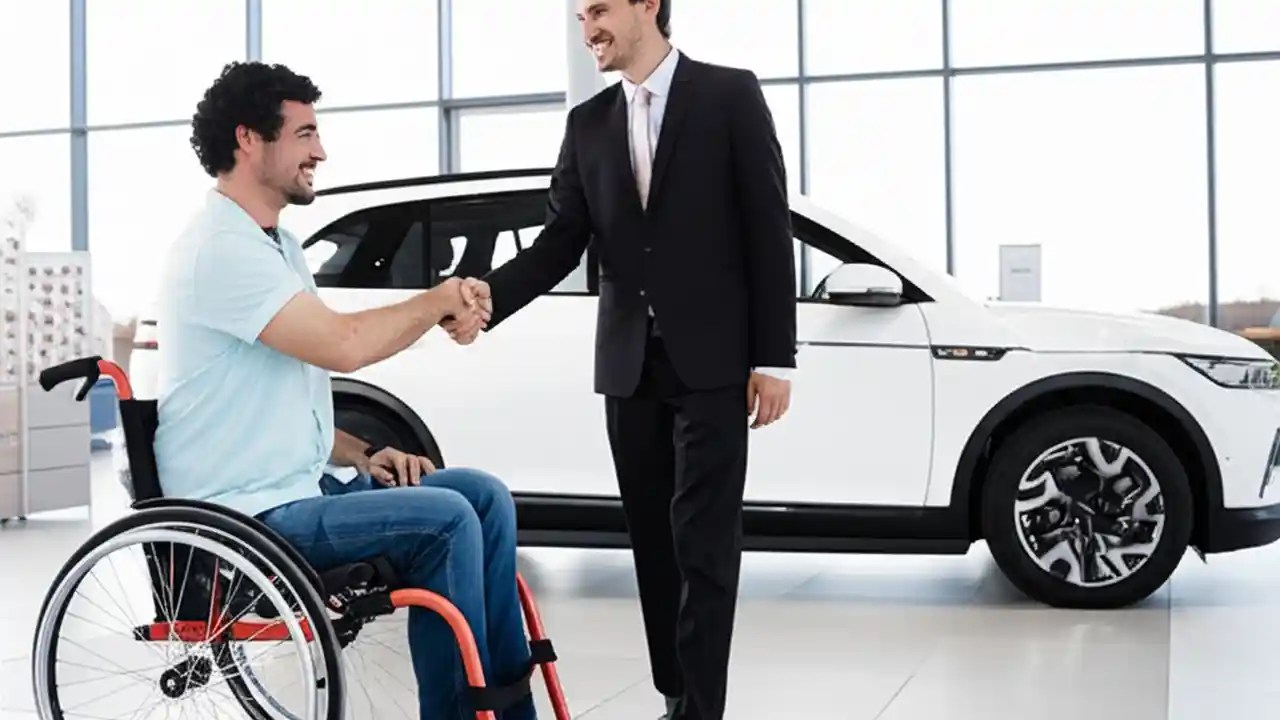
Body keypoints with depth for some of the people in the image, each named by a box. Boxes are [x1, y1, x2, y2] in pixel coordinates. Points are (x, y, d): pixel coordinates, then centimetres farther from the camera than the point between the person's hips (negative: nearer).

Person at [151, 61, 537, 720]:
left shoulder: (273, 243, 16)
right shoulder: (220, 247, -17)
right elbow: (342, 345, -27)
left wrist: (360, 456, 5)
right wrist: (439, 301, -10)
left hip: (304, 482, 10)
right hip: (248, 515, -10)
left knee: (484, 495, -2)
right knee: (443, 521, -22)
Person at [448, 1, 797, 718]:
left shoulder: (730, 94, -2)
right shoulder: (588, 123, 10)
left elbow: (770, 230, -5)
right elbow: (559, 244, 5)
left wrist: (775, 358, -10)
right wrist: (485, 300, -14)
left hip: (712, 359, -5)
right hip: (630, 363, 5)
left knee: (703, 541, -5)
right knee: (653, 540, 8)